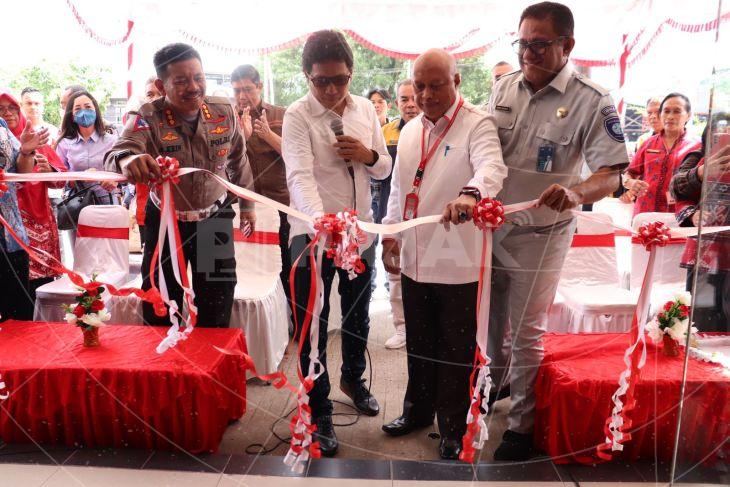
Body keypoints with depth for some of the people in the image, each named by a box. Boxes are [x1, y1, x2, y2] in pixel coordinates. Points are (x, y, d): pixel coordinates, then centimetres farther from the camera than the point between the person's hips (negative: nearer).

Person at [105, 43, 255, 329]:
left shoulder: (224, 111, -10)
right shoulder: (148, 118, -18)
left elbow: (239, 160, 6)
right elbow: (115, 155, -35)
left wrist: (246, 203, 14)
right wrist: (128, 159, -60)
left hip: (215, 219, 2)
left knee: (216, 315, 10)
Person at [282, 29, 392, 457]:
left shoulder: (366, 109, 3)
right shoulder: (298, 116, -12)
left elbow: (384, 169, 10)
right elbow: (300, 176, -27)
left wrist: (369, 155, -14)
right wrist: (319, 225, -45)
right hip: (313, 234, -5)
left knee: (358, 315, 22)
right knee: (314, 326, 5)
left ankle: (353, 377, 48)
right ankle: (320, 411, 24)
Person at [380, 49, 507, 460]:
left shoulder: (477, 124, -9)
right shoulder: (410, 131, 13)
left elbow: (492, 166, -28)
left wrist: (471, 194, -50)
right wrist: (391, 234, 10)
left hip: (459, 262, -6)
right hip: (414, 258, 6)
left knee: (457, 349, 8)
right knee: (419, 343, 20)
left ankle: (453, 428, 28)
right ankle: (419, 408, 41)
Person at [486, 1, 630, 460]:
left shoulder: (592, 102, -14)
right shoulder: (505, 87, 1)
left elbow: (611, 175, -18)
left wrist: (576, 191, -39)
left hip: (539, 235, -5)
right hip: (490, 225, 5)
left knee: (527, 332, 4)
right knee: (489, 318, 20)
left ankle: (522, 423, 23)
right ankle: (492, 383, 46)